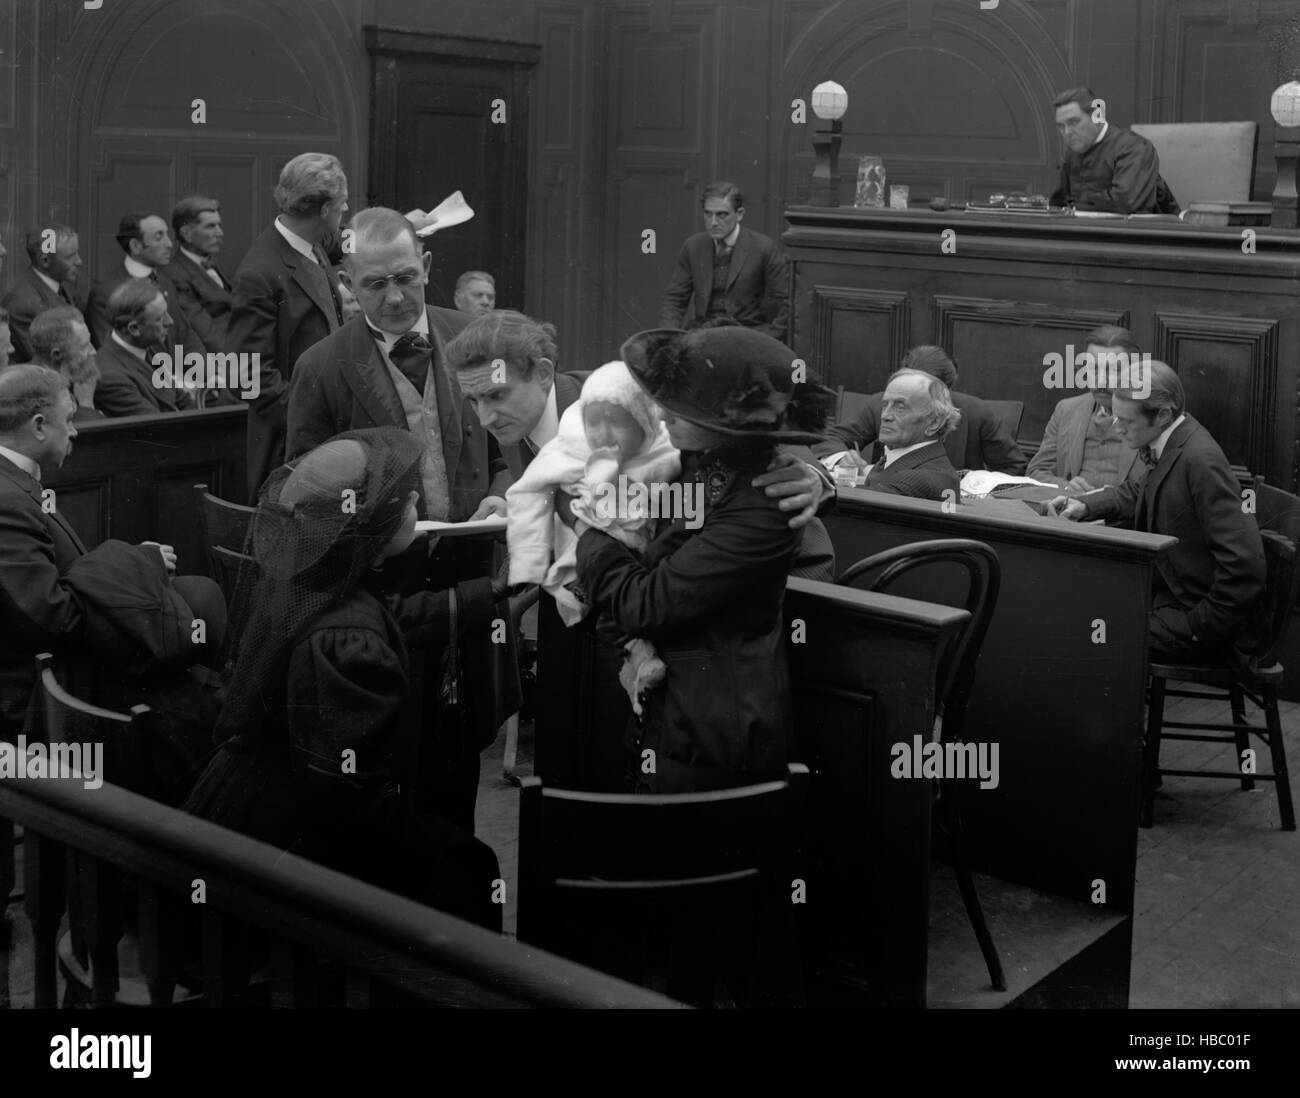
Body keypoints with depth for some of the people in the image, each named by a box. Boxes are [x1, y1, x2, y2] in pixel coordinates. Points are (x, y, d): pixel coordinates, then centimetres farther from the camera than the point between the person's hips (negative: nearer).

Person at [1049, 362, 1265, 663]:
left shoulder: (1201, 460, -27)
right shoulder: (1167, 445, 1)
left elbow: (1243, 564, -29)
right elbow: (1141, 494, 23)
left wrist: (1200, 628, -21)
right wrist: (1085, 506, 6)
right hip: (1174, 591, 9)